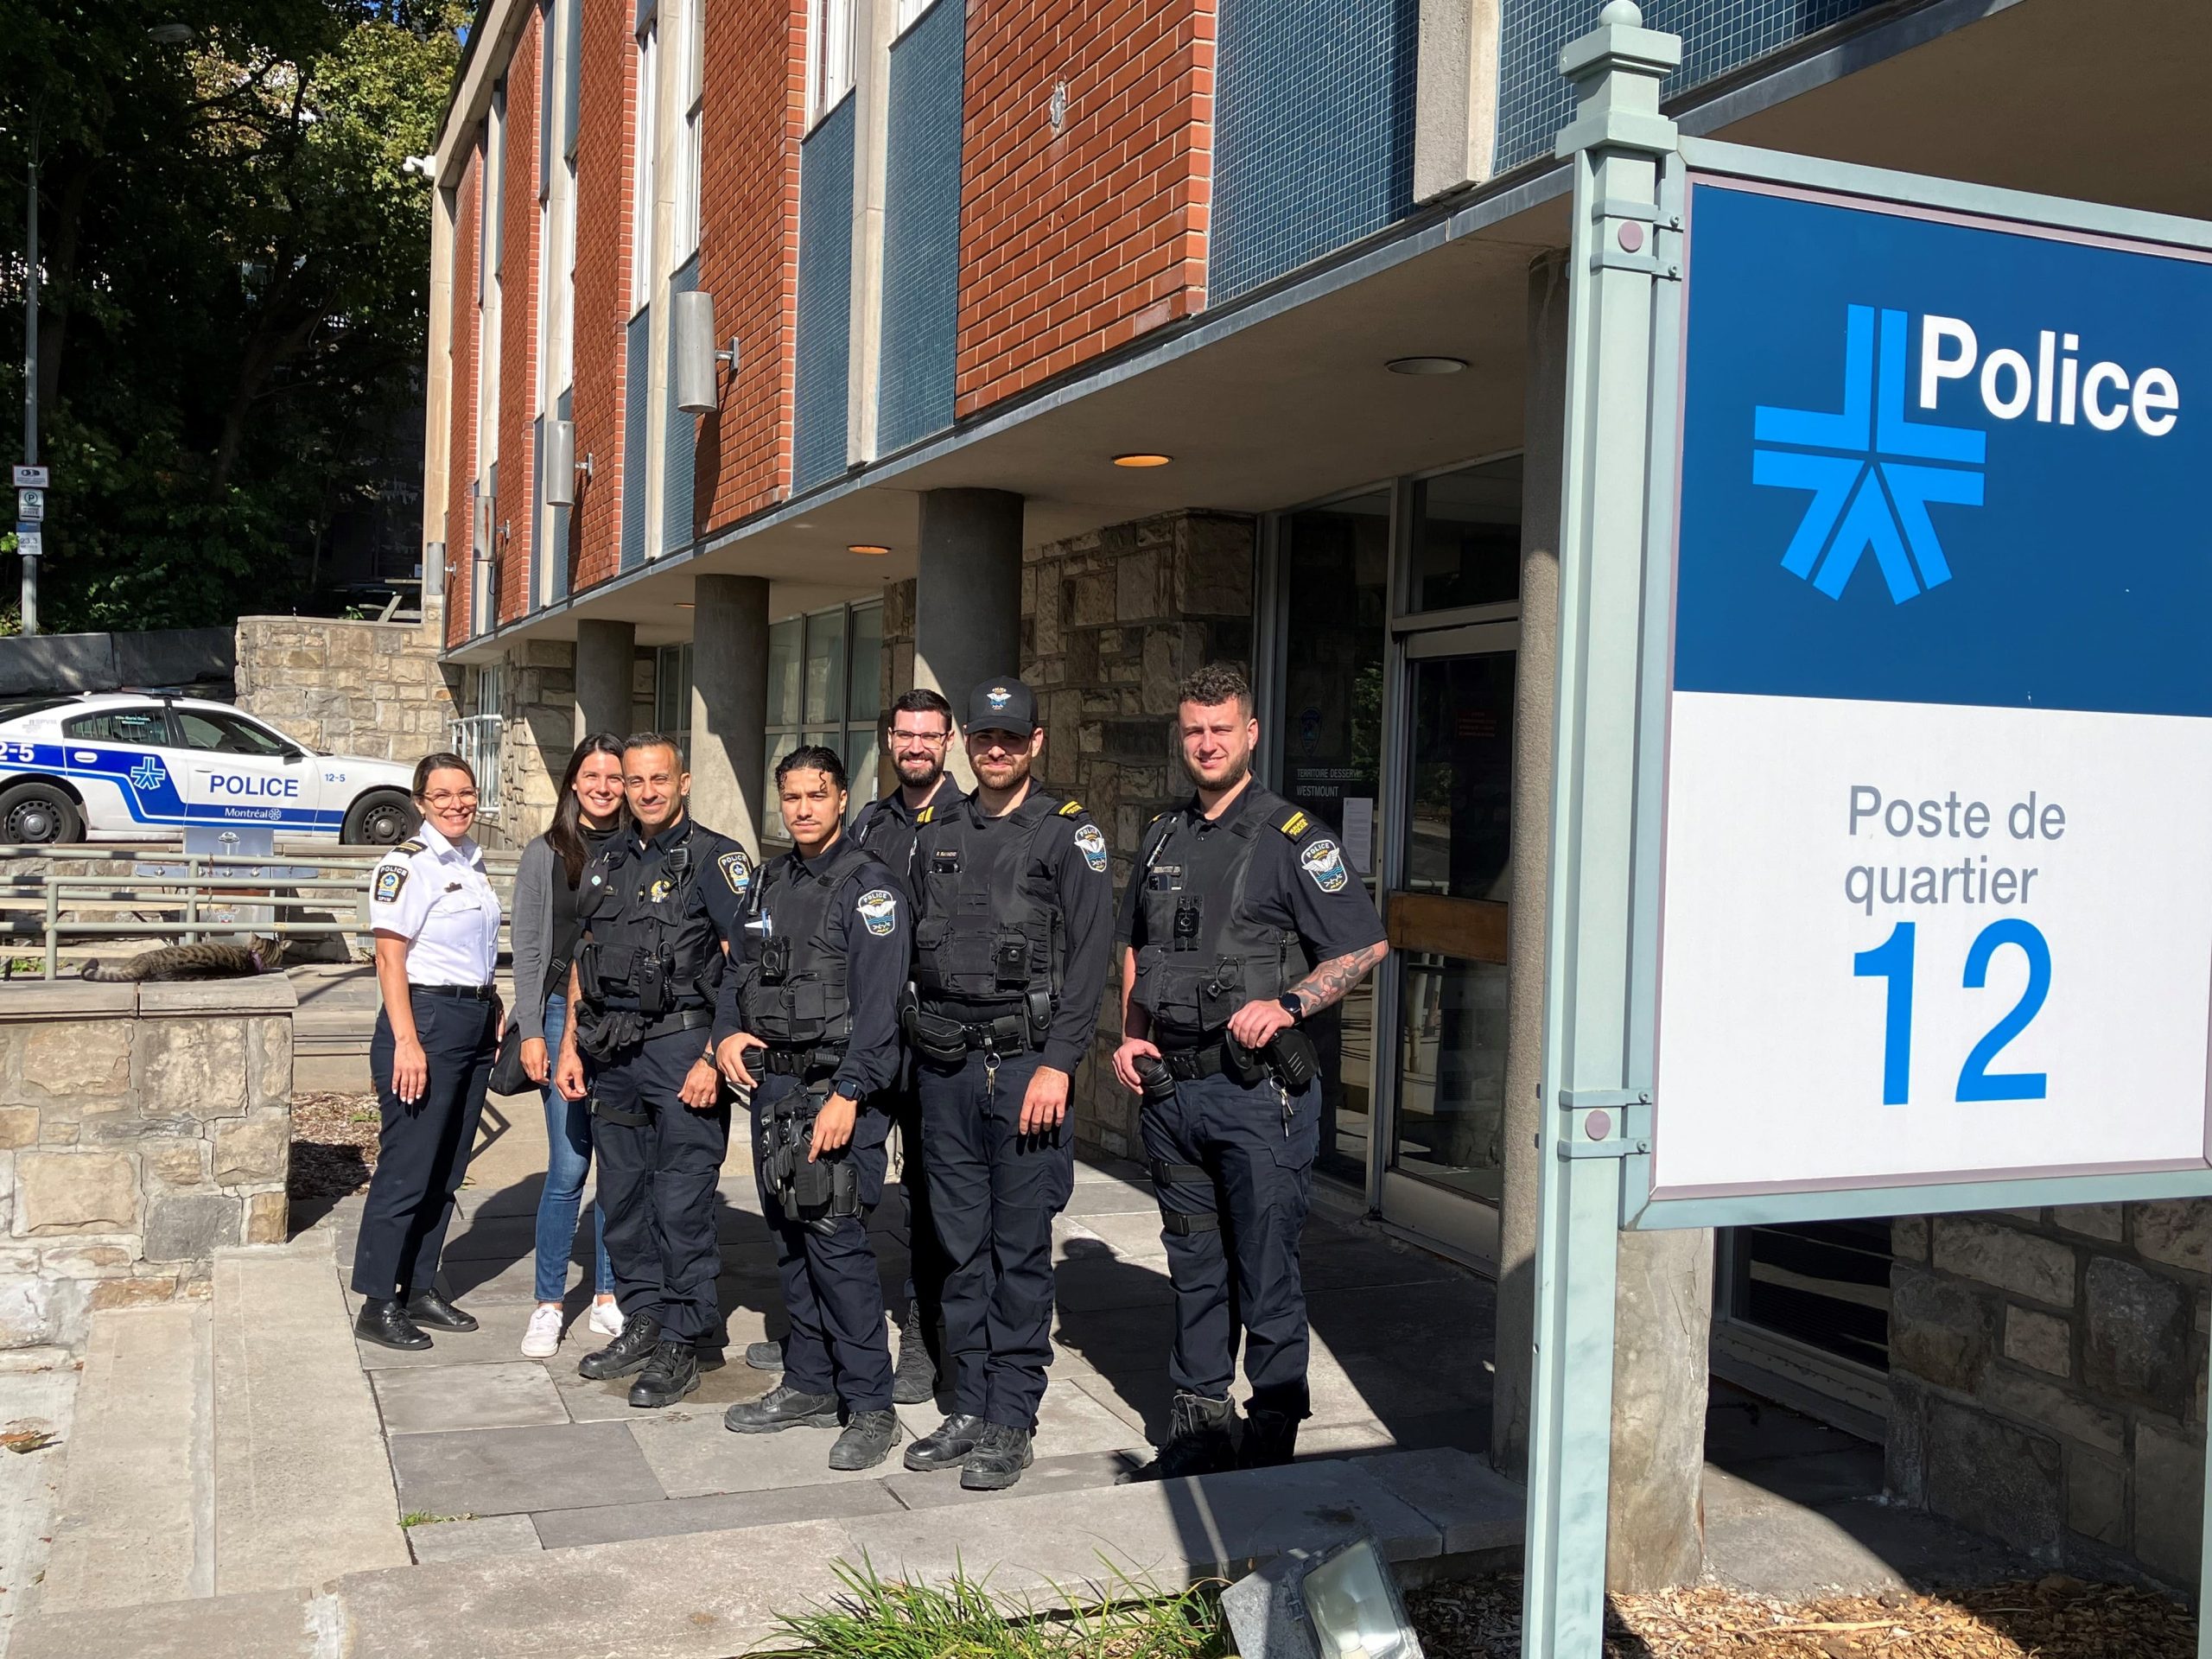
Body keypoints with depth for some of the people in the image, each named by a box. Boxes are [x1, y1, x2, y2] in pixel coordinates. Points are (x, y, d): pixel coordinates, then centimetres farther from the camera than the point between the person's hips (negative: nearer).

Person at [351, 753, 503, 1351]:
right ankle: (377, 1305, 6)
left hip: (475, 1021, 8)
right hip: (427, 1017, -8)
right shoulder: (408, 863, -10)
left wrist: (494, 1015, 16)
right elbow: (390, 958, -14)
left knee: (446, 1171, 13)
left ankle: (421, 1290, 23)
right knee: (407, 1170, -4)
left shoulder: (473, 861, 14)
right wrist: (406, 1042, -20)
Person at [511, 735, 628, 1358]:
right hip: (566, 1017, -1)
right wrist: (531, 1031, -3)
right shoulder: (544, 855, 5)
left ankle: (607, 1297, 18)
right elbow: (527, 950, 4)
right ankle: (548, 1306, 9)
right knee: (568, 1167, -4)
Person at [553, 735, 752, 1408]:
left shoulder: (716, 859, -6)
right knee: (622, 1195, 12)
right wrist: (570, 1045, 13)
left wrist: (713, 1057, -17)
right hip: (612, 1051, 7)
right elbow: (583, 960, 21)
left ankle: (683, 1344, 8)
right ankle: (643, 1321, 25)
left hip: (682, 1047, -6)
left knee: (681, 1202, -3)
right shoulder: (607, 863, 15)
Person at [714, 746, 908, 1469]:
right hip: (773, 1083, 8)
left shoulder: (868, 886, -9)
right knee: (790, 1238, 13)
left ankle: (870, 1405, -2)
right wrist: (727, 1033, 3)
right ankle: (810, 1384, 24)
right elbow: (740, 970, 23)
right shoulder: (771, 883, 15)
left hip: (835, 1088, -8)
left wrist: (847, 1095, -21)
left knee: (834, 1238, -10)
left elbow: (877, 1003, -16)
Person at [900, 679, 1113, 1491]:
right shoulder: (934, 832, 13)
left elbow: (1089, 958, -8)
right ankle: (970, 1408, 21)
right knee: (962, 1247, 11)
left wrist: (1057, 1065, -15)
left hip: (1025, 1064, -5)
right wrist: (911, 1043, 9)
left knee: (1020, 1250, 0)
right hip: (944, 1066, 5)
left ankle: (1010, 1423, 8)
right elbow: (911, 945, 16)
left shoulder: (1070, 834, -1)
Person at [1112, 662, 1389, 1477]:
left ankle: (1271, 1442, 10)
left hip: (1258, 1092, -6)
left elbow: (1367, 944, -7)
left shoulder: (1291, 837, -5)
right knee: (1194, 1267, 15)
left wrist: (1287, 1005, -17)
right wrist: (1132, 1036, 10)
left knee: (1266, 1277, -1)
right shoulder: (1163, 836, 14)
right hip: (1171, 1089, 6)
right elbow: (1134, 948, 24)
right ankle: (1199, 1424, 27)